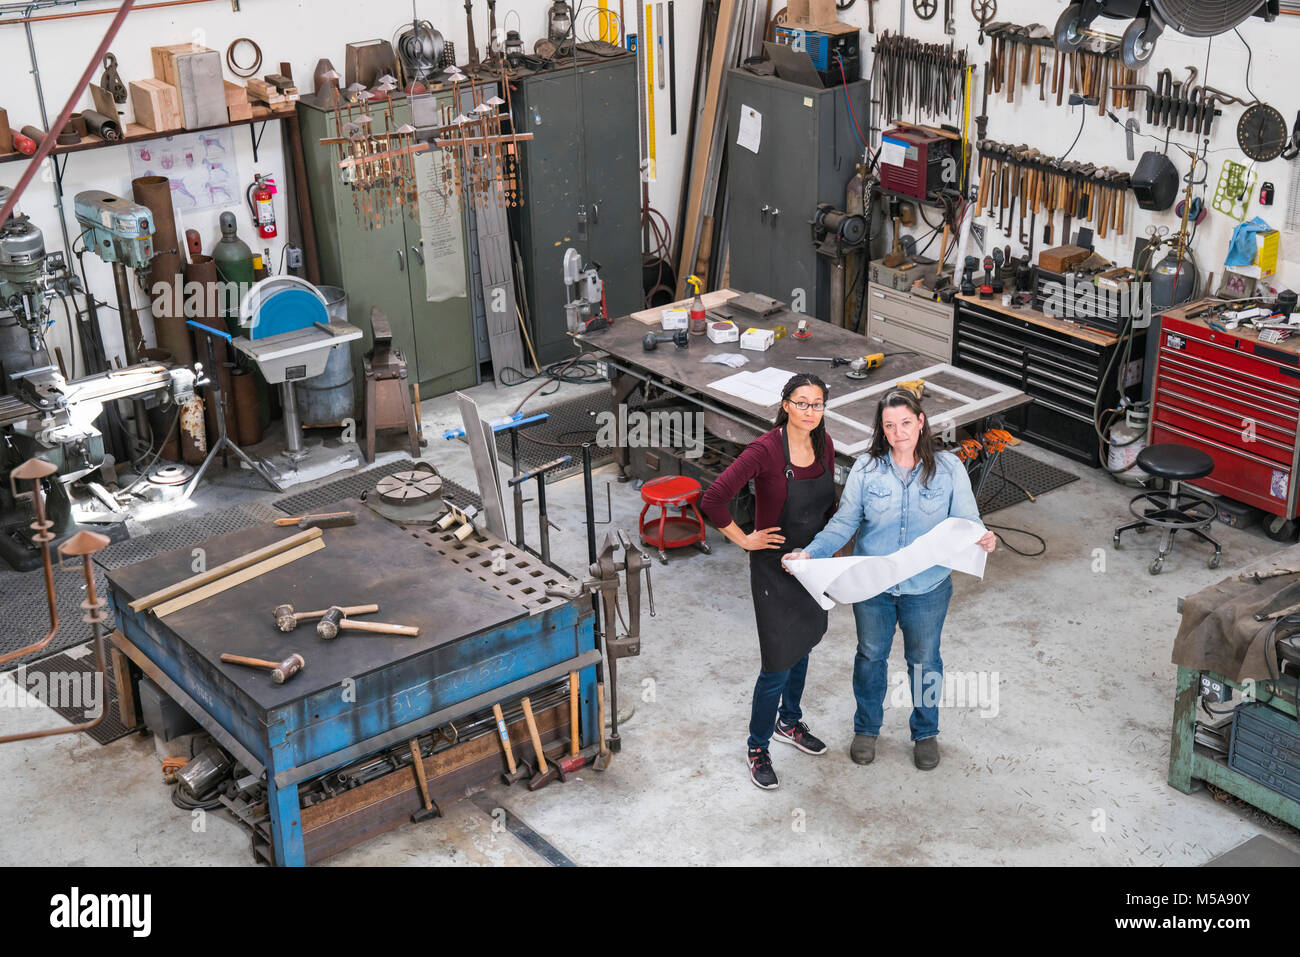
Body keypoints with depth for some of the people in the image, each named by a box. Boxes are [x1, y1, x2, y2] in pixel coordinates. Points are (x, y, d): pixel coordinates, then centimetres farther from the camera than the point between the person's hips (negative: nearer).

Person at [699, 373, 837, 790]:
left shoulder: (823, 444, -3)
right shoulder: (766, 450, -24)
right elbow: (713, 500, -27)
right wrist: (744, 540, -17)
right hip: (775, 567, -7)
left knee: (801, 647, 22)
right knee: (778, 665, -2)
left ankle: (789, 722, 44)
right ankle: (758, 748, 17)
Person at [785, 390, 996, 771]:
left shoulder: (949, 468, -11)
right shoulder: (866, 469, -10)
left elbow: (967, 522, -9)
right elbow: (843, 523, -7)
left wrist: (984, 539, -32)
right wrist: (810, 553, -21)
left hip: (927, 588, 0)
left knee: (924, 661, 18)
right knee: (871, 655, 20)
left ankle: (925, 732, 43)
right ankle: (866, 728, 43)